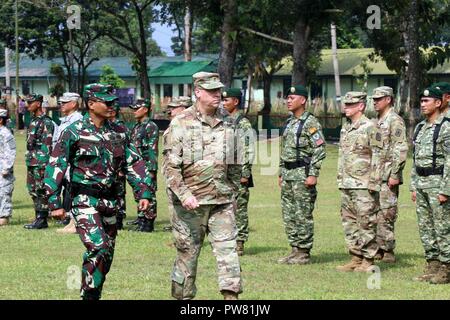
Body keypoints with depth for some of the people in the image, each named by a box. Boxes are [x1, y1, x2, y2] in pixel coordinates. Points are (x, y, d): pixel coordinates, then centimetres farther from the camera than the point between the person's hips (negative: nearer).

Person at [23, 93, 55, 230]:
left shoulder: (45, 122, -13)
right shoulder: (33, 121, 16)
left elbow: (47, 145, -17)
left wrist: (44, 164, -21)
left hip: (40, 162, -10)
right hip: (31, 161, 10)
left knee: (41, 191, -7)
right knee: (33, 190, 11)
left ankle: (42, 220, -4)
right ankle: (39, 218, 17)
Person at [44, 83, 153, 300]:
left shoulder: (118, 133, 9)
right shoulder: (74, 133, -6)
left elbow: (134, 163, 12)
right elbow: (55, 167, -5)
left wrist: (143, 193, 1)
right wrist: (54, 203, -9)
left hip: (109, 200, 6)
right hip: (85, 200, -6)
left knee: (107, 254, 9)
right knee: (98, 247, -19)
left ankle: (94, 294, 22)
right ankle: (89, 294, -9)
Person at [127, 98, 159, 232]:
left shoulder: (151, 127, -11)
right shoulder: (136, 127, 16)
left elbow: (153, 149, -15)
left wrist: (151, 169, -19)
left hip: (147, 167, -9)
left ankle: (148, 224, -3)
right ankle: (141, 220, 19)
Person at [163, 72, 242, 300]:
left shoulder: (227, 121, 9)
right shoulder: (180, 124, -5)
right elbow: (170, 166, -9)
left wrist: (233, 193, 18)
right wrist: (184, 195, -19)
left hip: (222, 200, 3)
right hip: (190, 202, -3)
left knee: (227, 249, -6)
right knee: (187, 253, 6)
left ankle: (231, 296, -8)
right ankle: (182, 297, 18)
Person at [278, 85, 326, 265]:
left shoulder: (310, 123, -10)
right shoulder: (289, 123, 17)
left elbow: (320, 150, -16)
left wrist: (313, 175, -20)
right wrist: (281, 173, 20)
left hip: (302, 174, -9)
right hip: (288, 175, 9)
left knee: (303, 215, -5)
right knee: (288, 215, 10)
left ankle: (304, 253, -1)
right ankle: (295, 250, 16)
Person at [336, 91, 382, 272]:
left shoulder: (369, 128, -8)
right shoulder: (345, 129, 16)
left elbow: (378, 157, -11)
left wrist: (374, 182, -15)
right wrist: (340, 179, 17)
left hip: (363, 185, -8)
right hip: (346, 185, 8)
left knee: (366, 223, -4)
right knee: (349, 223, 10)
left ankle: (368, 261, 0)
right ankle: (355, 258, 16)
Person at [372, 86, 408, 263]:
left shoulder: (395, 121, -9)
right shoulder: (377, 121, 18)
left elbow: (401, 150, -16)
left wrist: (395, 175, -20)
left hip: (388, 176, -9)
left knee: (386, 215, -8)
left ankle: (388, 252, -5)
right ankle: (378, 248, 13)